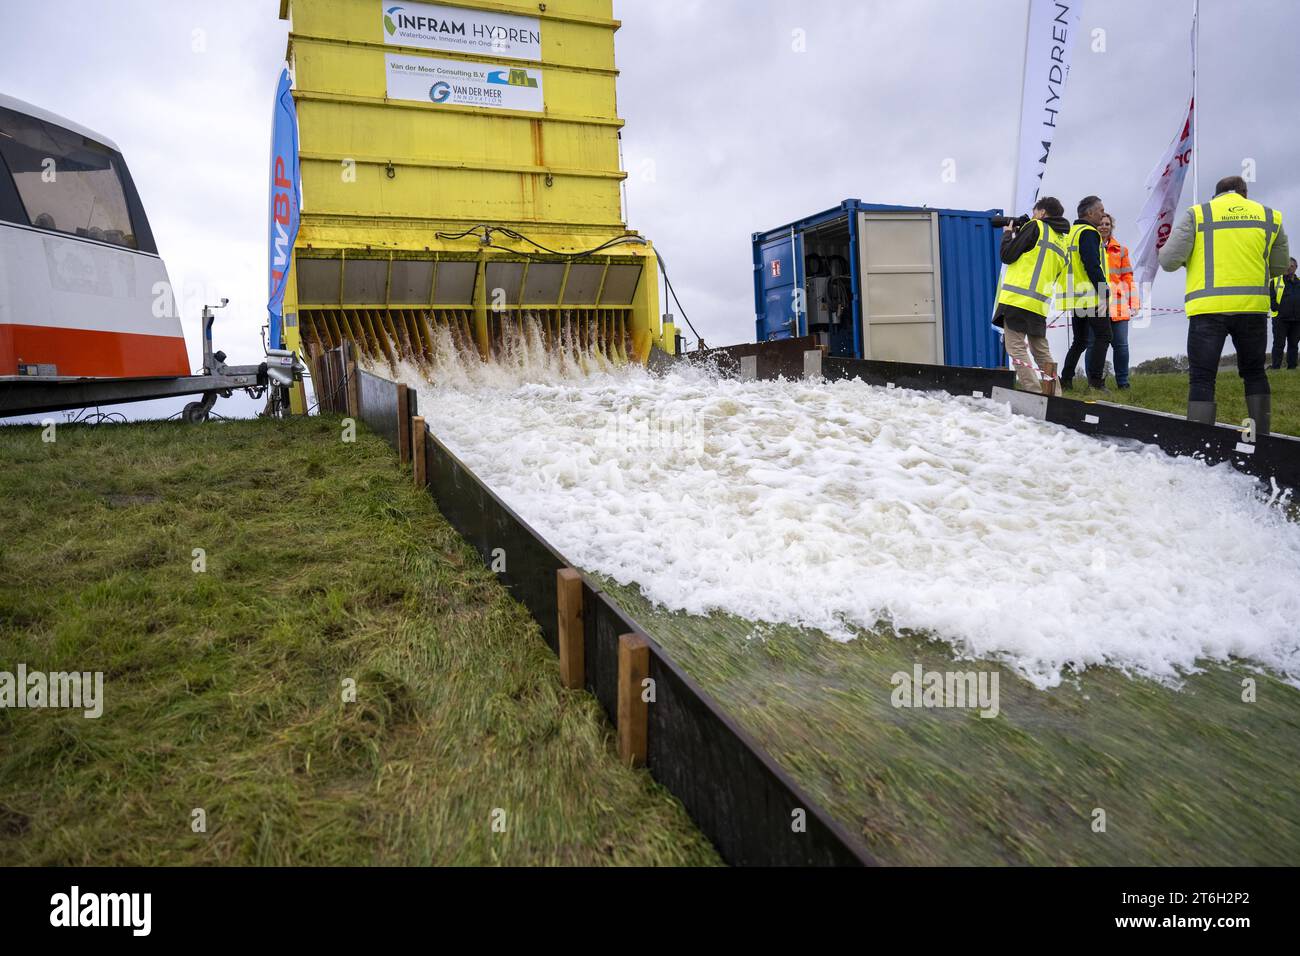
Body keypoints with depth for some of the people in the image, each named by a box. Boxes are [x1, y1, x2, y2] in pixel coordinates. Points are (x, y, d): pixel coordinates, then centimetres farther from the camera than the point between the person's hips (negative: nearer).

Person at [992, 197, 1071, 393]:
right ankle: (1052, 394, 13)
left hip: (1017, 297, -7)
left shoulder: (1036, 227, -1)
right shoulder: (1063, 241, 20)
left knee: (1016, 349, -7)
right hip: (1040, 303, 7)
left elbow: (1007, 256, -3)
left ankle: (1034, 394, -15)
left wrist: (1009, 233, 16)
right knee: (1042, 351, 15)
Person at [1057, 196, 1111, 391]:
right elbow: (1093, 266, -19)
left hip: (1075, 298, 9)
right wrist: (1105, 292, -18)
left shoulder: (1072, 232, 20)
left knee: (1080, 340, 15)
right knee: (1103, 335, -5)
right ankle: (1095, 380, -9)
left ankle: (1066, 379, 11)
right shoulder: (1088, 233, -10)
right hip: (1091, 297, -9)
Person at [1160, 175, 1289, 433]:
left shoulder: (1197, 214, 3)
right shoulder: (1270, 216, 13)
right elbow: (1280, 267, 18)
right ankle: (1261, 437, 18)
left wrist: (1189, 259, 18)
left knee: (1202, 378, -2)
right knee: (1254, 373, 18)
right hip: (1253, 307, 3)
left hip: (1208, 308, -3)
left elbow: (1168, 261, -4)